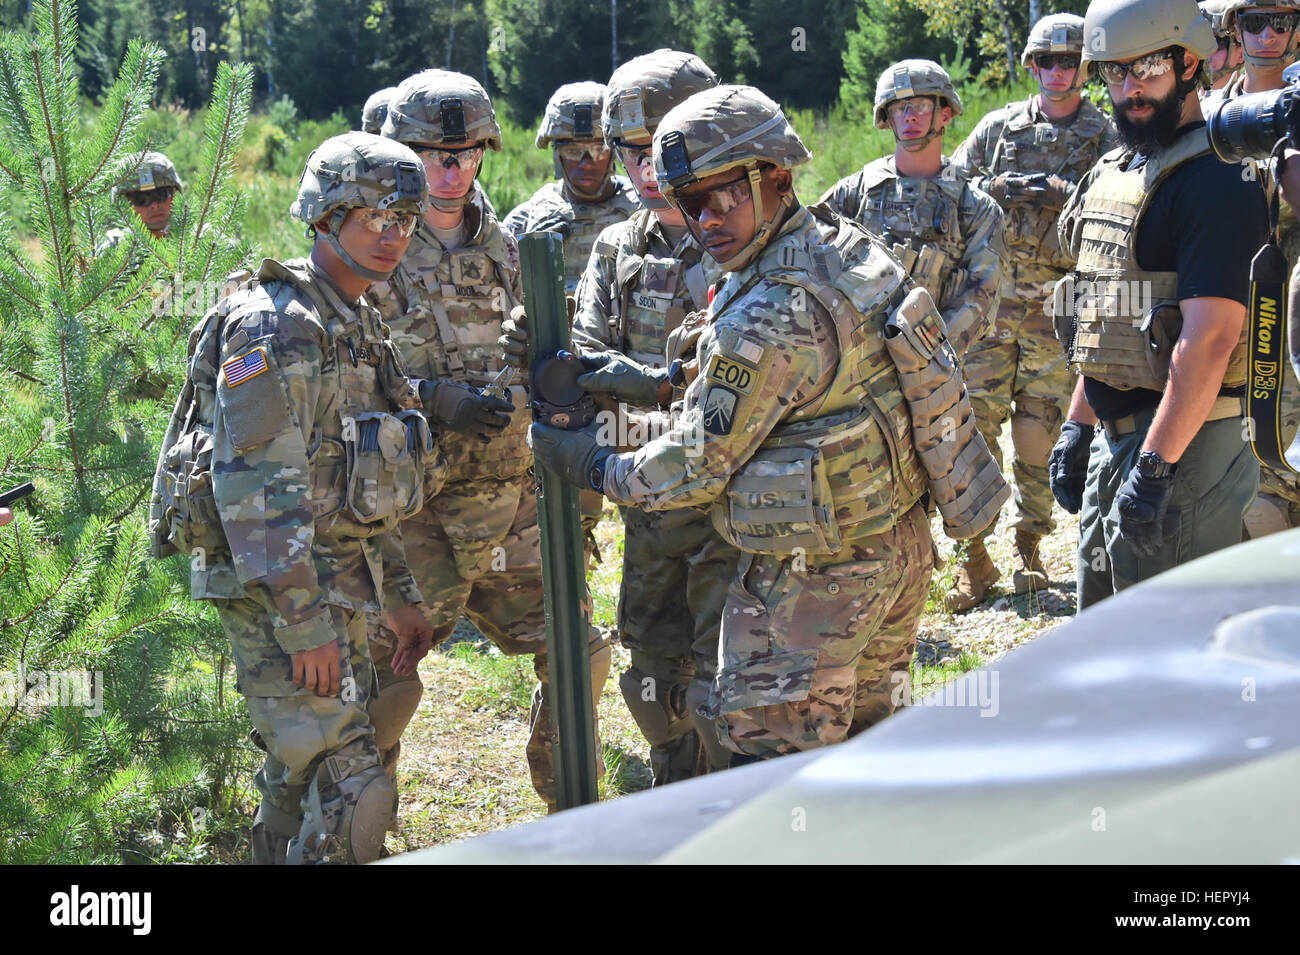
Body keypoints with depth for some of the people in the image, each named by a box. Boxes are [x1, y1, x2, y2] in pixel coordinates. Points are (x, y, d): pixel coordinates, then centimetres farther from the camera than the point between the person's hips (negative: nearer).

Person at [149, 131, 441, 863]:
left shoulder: (359, 325, 16)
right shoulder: (277, 325, -15)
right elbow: (256, 486, -22)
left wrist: (401, 595, 21)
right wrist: (303, 621, -24)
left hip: (337, 578, 10)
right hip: (278, 584, -10)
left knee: (302, 774, 17)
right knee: (348, 789, -13)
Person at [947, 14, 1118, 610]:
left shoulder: (1105, 137, 4)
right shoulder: (1000, 127, 10)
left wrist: (1055, 189, -20)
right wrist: (987, 189, -6)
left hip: (1056, 307, -1)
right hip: (992, 298, 1)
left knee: (1040, 433, 3)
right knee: (974, 424, -3)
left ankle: (1028, 549, 18)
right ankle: (975, 557, 4)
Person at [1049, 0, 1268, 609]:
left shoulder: (1217, 180, -16)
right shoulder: (1114, 172, 15)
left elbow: (1208, 340, -23)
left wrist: (1154, 466, -26)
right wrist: (1077, 427, 19)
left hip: (1184, 445, -9)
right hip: (1112, 438, 9)